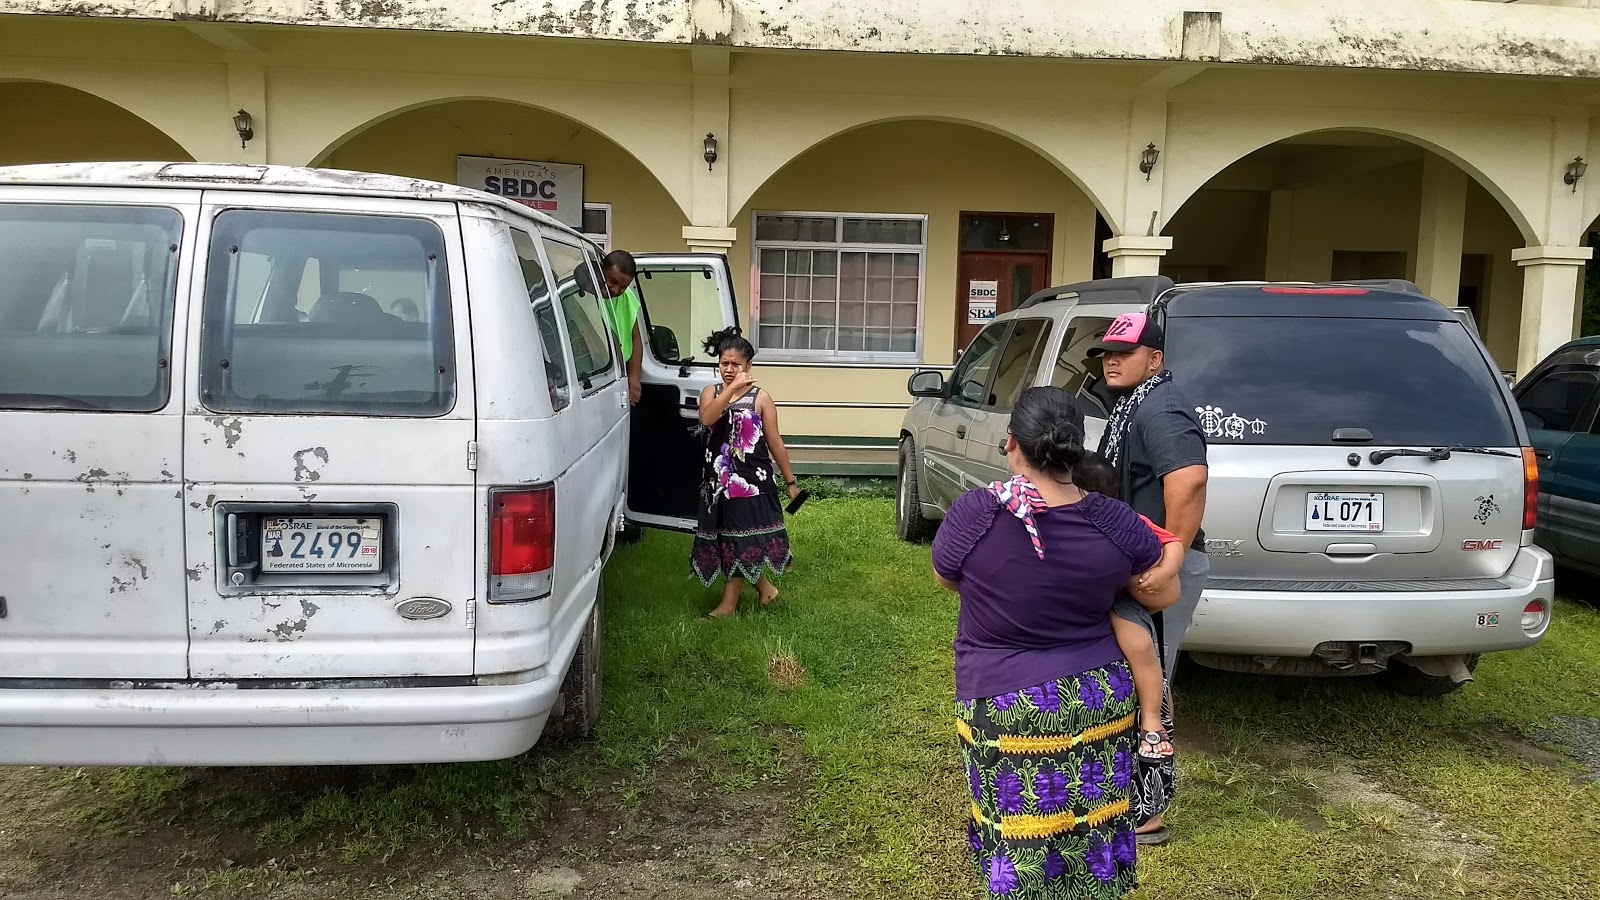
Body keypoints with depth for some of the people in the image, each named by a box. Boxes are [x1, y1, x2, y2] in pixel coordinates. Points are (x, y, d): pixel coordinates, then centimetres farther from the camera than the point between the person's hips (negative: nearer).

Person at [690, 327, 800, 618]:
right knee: (725, 538, 10)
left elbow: (775, 444, 0)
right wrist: (732, 388, -26)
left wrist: (790, 481, 2)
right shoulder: (710, 392, 5)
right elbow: (707, 419, -19)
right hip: (718, 479, 4)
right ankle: (764, 588, 28)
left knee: (740, 539, -1)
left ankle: (729, 603, 8)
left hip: (752, 480, -4)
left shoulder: (760, 398, -3)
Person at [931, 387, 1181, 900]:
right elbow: (1165, 595, 8)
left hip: (1008, 711, -3)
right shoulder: (1114, 522, -9)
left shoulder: (973, 514, -16)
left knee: (1023, 851, 9)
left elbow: (946, 578, 4)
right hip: (1102, 702, 3)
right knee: (1092, 839, 18)